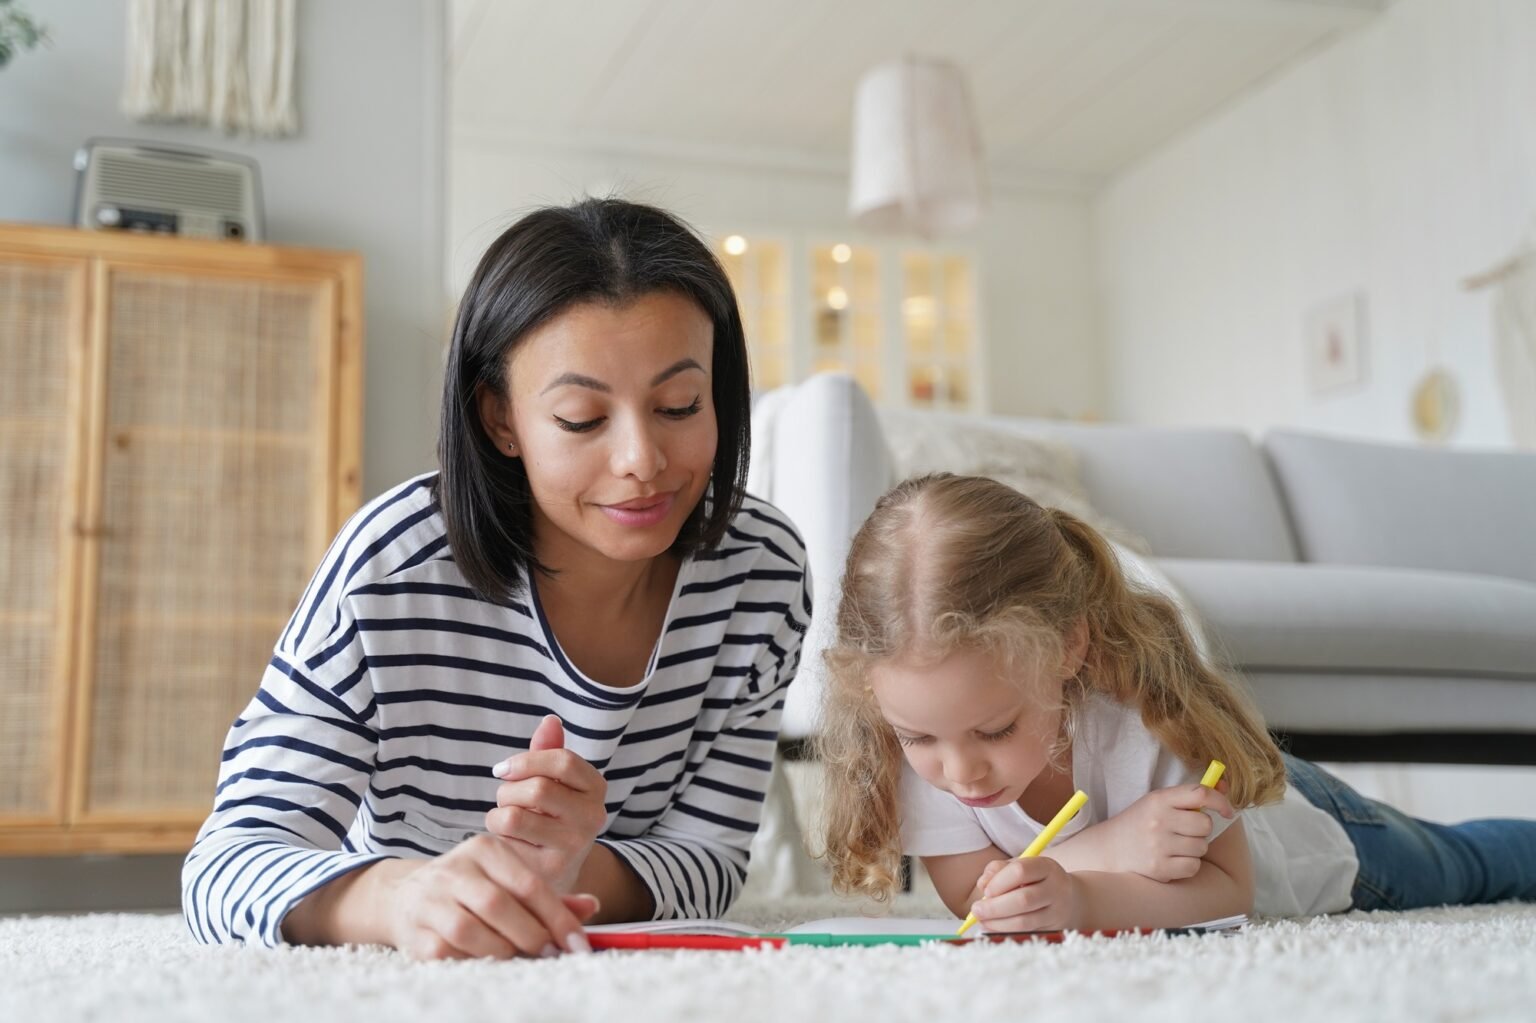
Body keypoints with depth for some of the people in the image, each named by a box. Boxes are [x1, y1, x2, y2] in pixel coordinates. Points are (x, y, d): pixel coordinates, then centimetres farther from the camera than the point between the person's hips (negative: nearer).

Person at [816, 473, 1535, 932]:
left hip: (1301, 831, -3)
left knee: (1464, 871, 30)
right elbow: (973, 899, -33)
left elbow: (1227, 888, -37)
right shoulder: (924, 747, -37)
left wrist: (1082, 899, -55)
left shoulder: (1144, 713, -46)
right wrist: (1104, 848, -48)